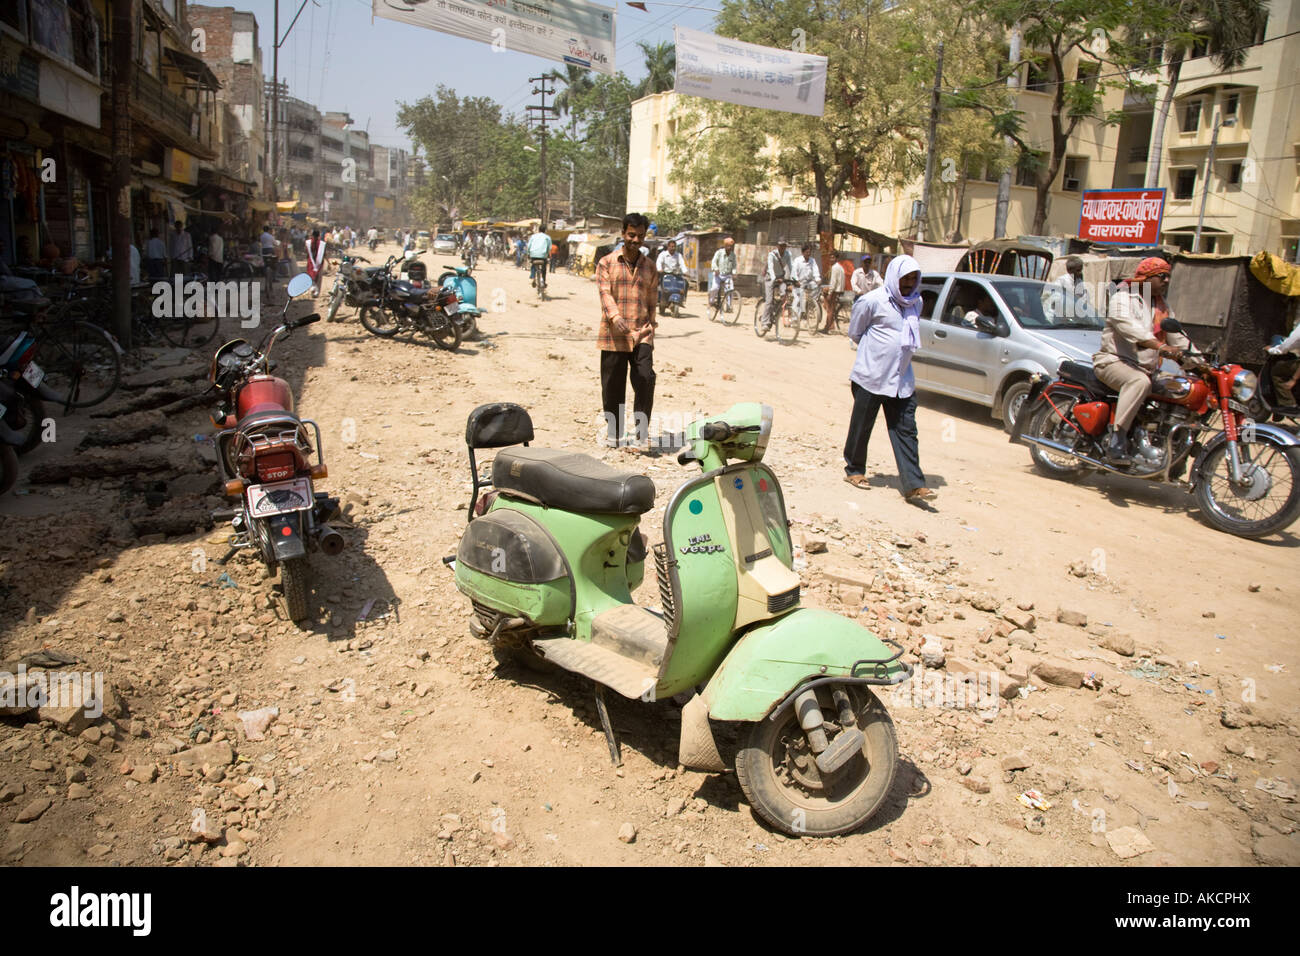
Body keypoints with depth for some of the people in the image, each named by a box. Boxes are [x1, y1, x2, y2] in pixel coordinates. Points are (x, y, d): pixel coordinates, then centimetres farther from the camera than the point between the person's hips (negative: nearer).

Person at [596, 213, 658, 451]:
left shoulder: (649, 267, 14)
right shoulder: (607, 263, 4)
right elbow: (605, 292, -10)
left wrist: (651, 326, 11)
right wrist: (615, 316, -28)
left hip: (641, 335, 1)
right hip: (613, 334, -1)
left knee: (645, 379, -14)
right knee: (613, 385, 5)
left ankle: (642, 434, -9)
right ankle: (615, 433, 20)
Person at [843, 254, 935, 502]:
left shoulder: (916, 302, 10)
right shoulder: (873, 301, -10)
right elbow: (854, 333, 3)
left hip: (902, 379, 5)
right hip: (871, 377, -5)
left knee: (905, 431, 0)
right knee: (861, 426, 7)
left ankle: (914, 484, -2)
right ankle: (854, 470, 27)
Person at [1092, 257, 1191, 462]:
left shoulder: (1162, 307, 21)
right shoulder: (1123, 298, -6)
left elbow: (1178, 338, 21)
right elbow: (1129, 327, -25)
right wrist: (1161, 347, -38)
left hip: (1147, 369, 8)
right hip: (1115, 362, -8)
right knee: (1139, 382, -38)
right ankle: (1116, 437, -40)